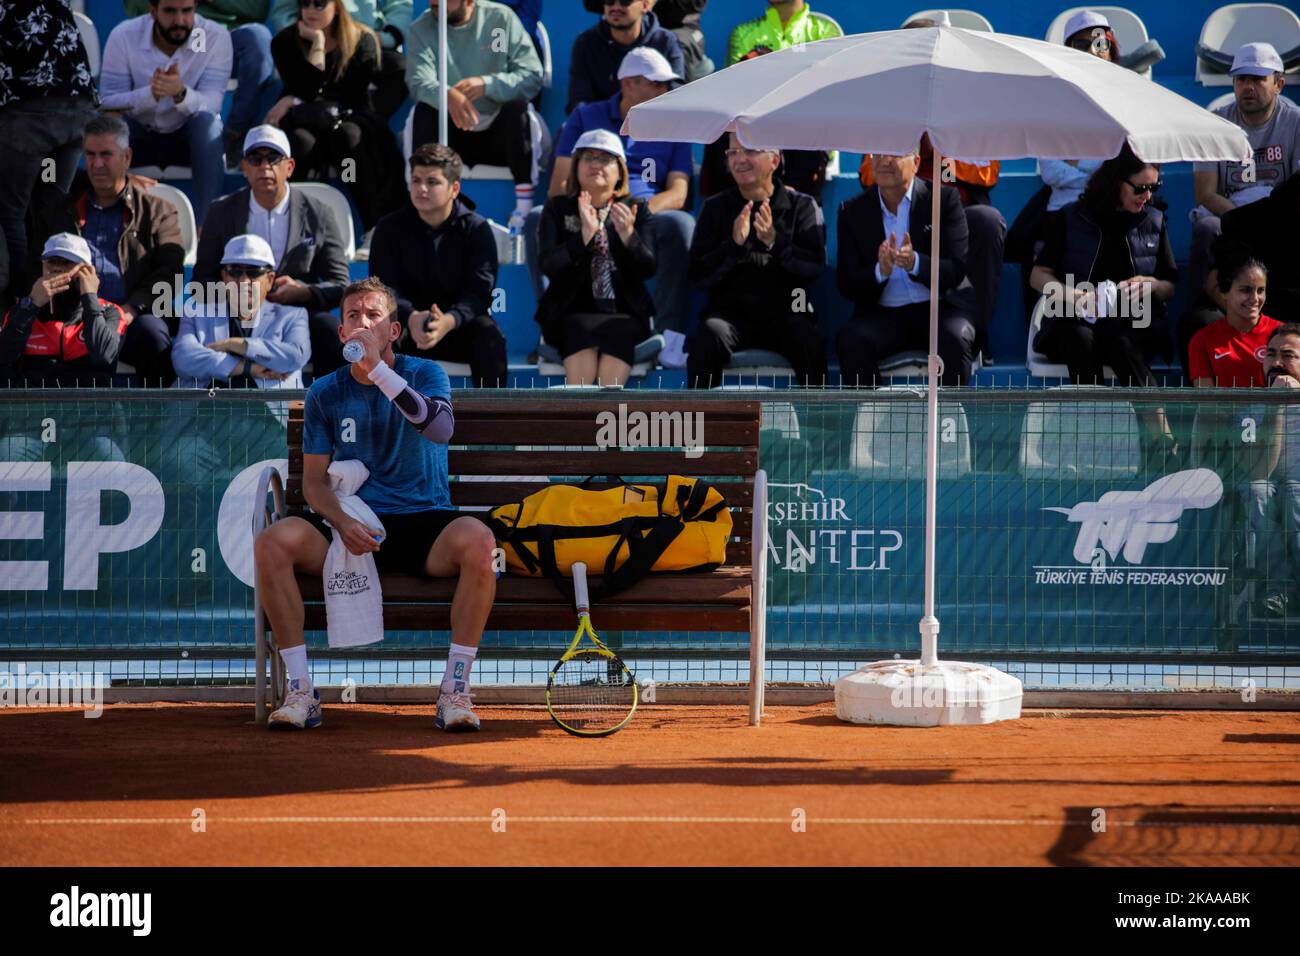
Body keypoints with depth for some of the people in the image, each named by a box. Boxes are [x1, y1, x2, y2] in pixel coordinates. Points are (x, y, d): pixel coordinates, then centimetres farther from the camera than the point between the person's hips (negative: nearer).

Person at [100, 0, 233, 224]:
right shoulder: (123, 36, -14)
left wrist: (181, 93, -45)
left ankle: (204, 225, -33)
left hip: (191, 138, 0)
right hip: (139, 137, 0)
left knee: (207, 121, -34)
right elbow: (108, 103, -19)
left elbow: (211, 105, -23)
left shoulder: (216, 37, -16)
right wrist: (150, 94, -38)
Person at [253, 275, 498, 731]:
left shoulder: (425, 374, 1)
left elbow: (440, 429, -21)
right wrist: (342, 523, -15)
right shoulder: (325, 393, 9)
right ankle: (301, 693, -21)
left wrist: (378, 370, -28)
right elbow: (314, 479, 7)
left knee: (478, 540, -35)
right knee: (271, 544, -26)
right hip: (351, 526, 2)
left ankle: (455, 691, -25)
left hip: (423, 523, -2)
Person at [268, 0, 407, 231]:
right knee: (300, 140, -36)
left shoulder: (362, 41, 1)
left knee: (350, 136, -37)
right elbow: (308, 88, -10)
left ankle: (374, 231, -38)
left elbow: (352, 95, -8)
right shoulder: (285, 41, 3)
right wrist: (318, 43, -10)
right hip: (304, 121, 1)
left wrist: (296, 101, -10)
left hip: (349, 118, -1)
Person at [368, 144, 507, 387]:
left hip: (459, 326, 0)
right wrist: (411, 318, -35)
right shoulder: (390, 228, -1)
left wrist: (449, 321, -38)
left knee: (488, 334, -32)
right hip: (407, 325, 1)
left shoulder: (476, 229, -5)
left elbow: (480, 291, -16)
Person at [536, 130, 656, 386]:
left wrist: (627, 234, -20)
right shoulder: (558, 208, 11)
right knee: (581, 331, -34)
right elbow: (549, 265, -4)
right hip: (572, 314, 0)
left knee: (618, 335, -34)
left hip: (625, 314, 0)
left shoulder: (638, 210, 13)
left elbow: (647, 268, -1)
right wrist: (585, 234, -20)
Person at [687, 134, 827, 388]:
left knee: (811, 345, -32)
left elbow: (815, 266, -6)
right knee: (709, 338, -32)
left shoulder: (802, 206, 8)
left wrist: (774, 241, -22)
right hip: (732, 312, 1)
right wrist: (734, 245, -16)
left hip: (785, 312, -1)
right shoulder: (716, 208, 10)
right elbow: (698, 276, 1)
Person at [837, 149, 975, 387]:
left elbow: (956, 271, -5)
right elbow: (846, 284, 1)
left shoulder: (944, 199, 2)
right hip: (881, 314, 1)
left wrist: (915, 263, -25)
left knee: (956, 337, -33)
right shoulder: (853, 211, 8)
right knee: (852, 339, -30)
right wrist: (880, 271, -21)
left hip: (936, 309, -1)